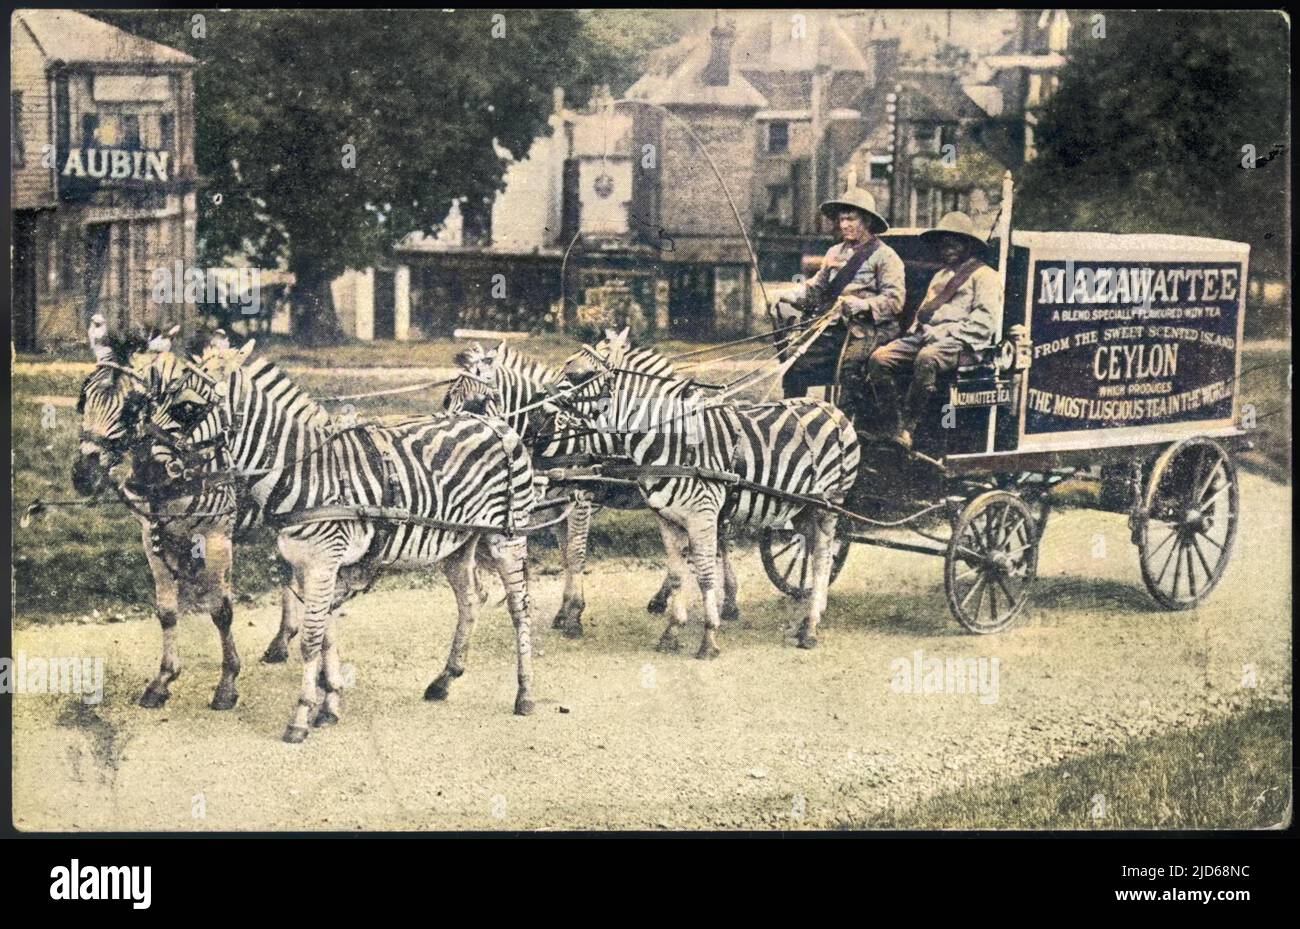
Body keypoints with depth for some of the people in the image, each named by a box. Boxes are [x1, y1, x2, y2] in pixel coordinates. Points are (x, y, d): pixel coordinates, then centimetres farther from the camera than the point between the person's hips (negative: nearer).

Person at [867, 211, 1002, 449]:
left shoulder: (984, 276, 7)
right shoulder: (941, 276, 33)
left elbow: (985, 321, -6)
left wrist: (946, 332, -13)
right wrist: (917, 328, 9)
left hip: (961, 341, -8)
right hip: (926, 336, 8)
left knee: (926, 359, -41)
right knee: (879, 358, -19)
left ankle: (908, 428, -36)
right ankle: (893, 428, -24)